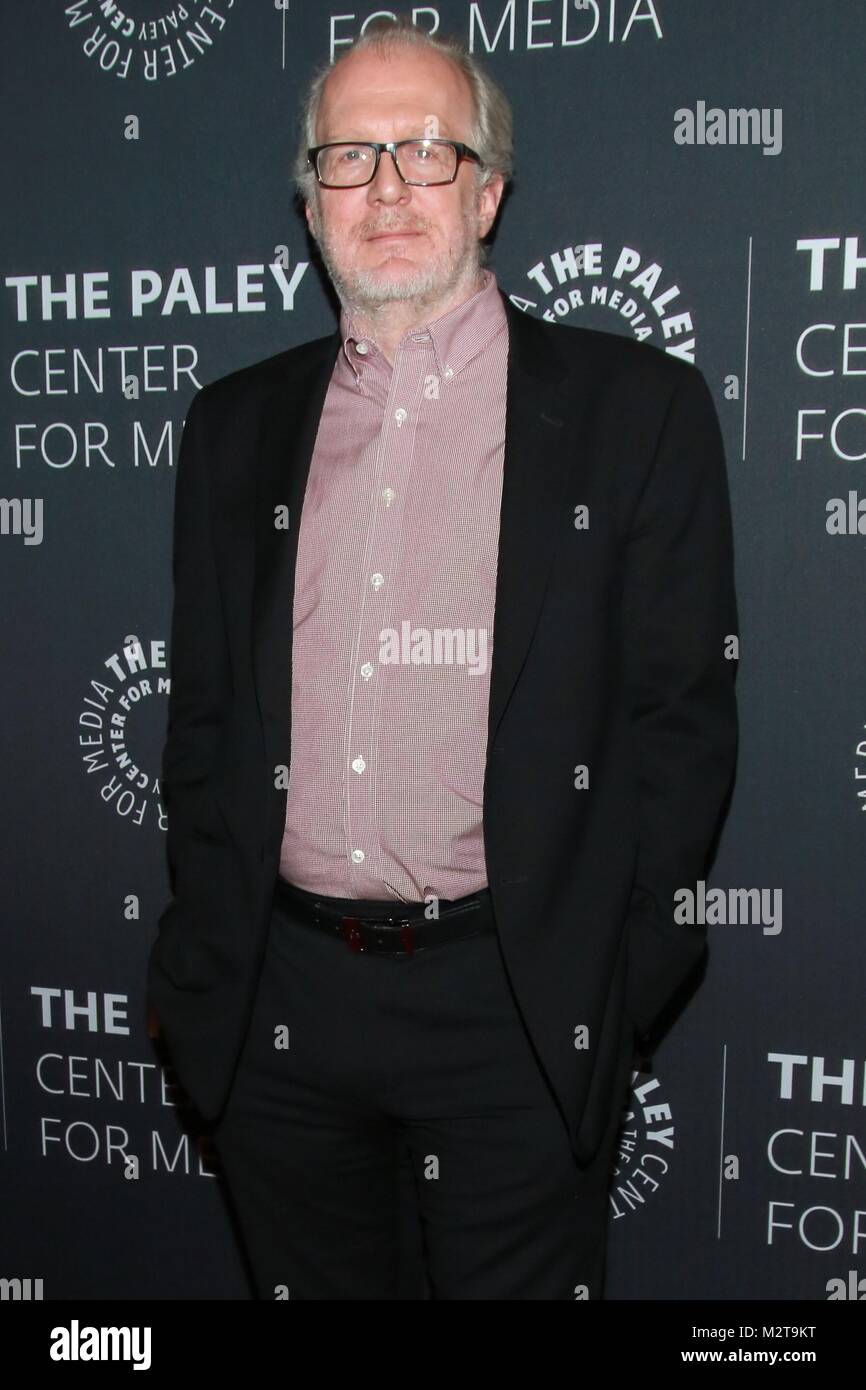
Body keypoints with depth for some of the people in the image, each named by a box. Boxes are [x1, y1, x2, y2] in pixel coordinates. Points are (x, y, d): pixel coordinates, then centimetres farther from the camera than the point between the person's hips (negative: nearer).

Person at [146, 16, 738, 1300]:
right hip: (278, 1015, 4)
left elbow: (683, 716, -3)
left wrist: (605, 997, -7)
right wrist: (203, 967, 5)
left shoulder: (633, 408, -2)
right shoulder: (238, 424, 9)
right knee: (314, 1284, 18)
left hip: (516, 1013, -3)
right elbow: (204, 718, 11)